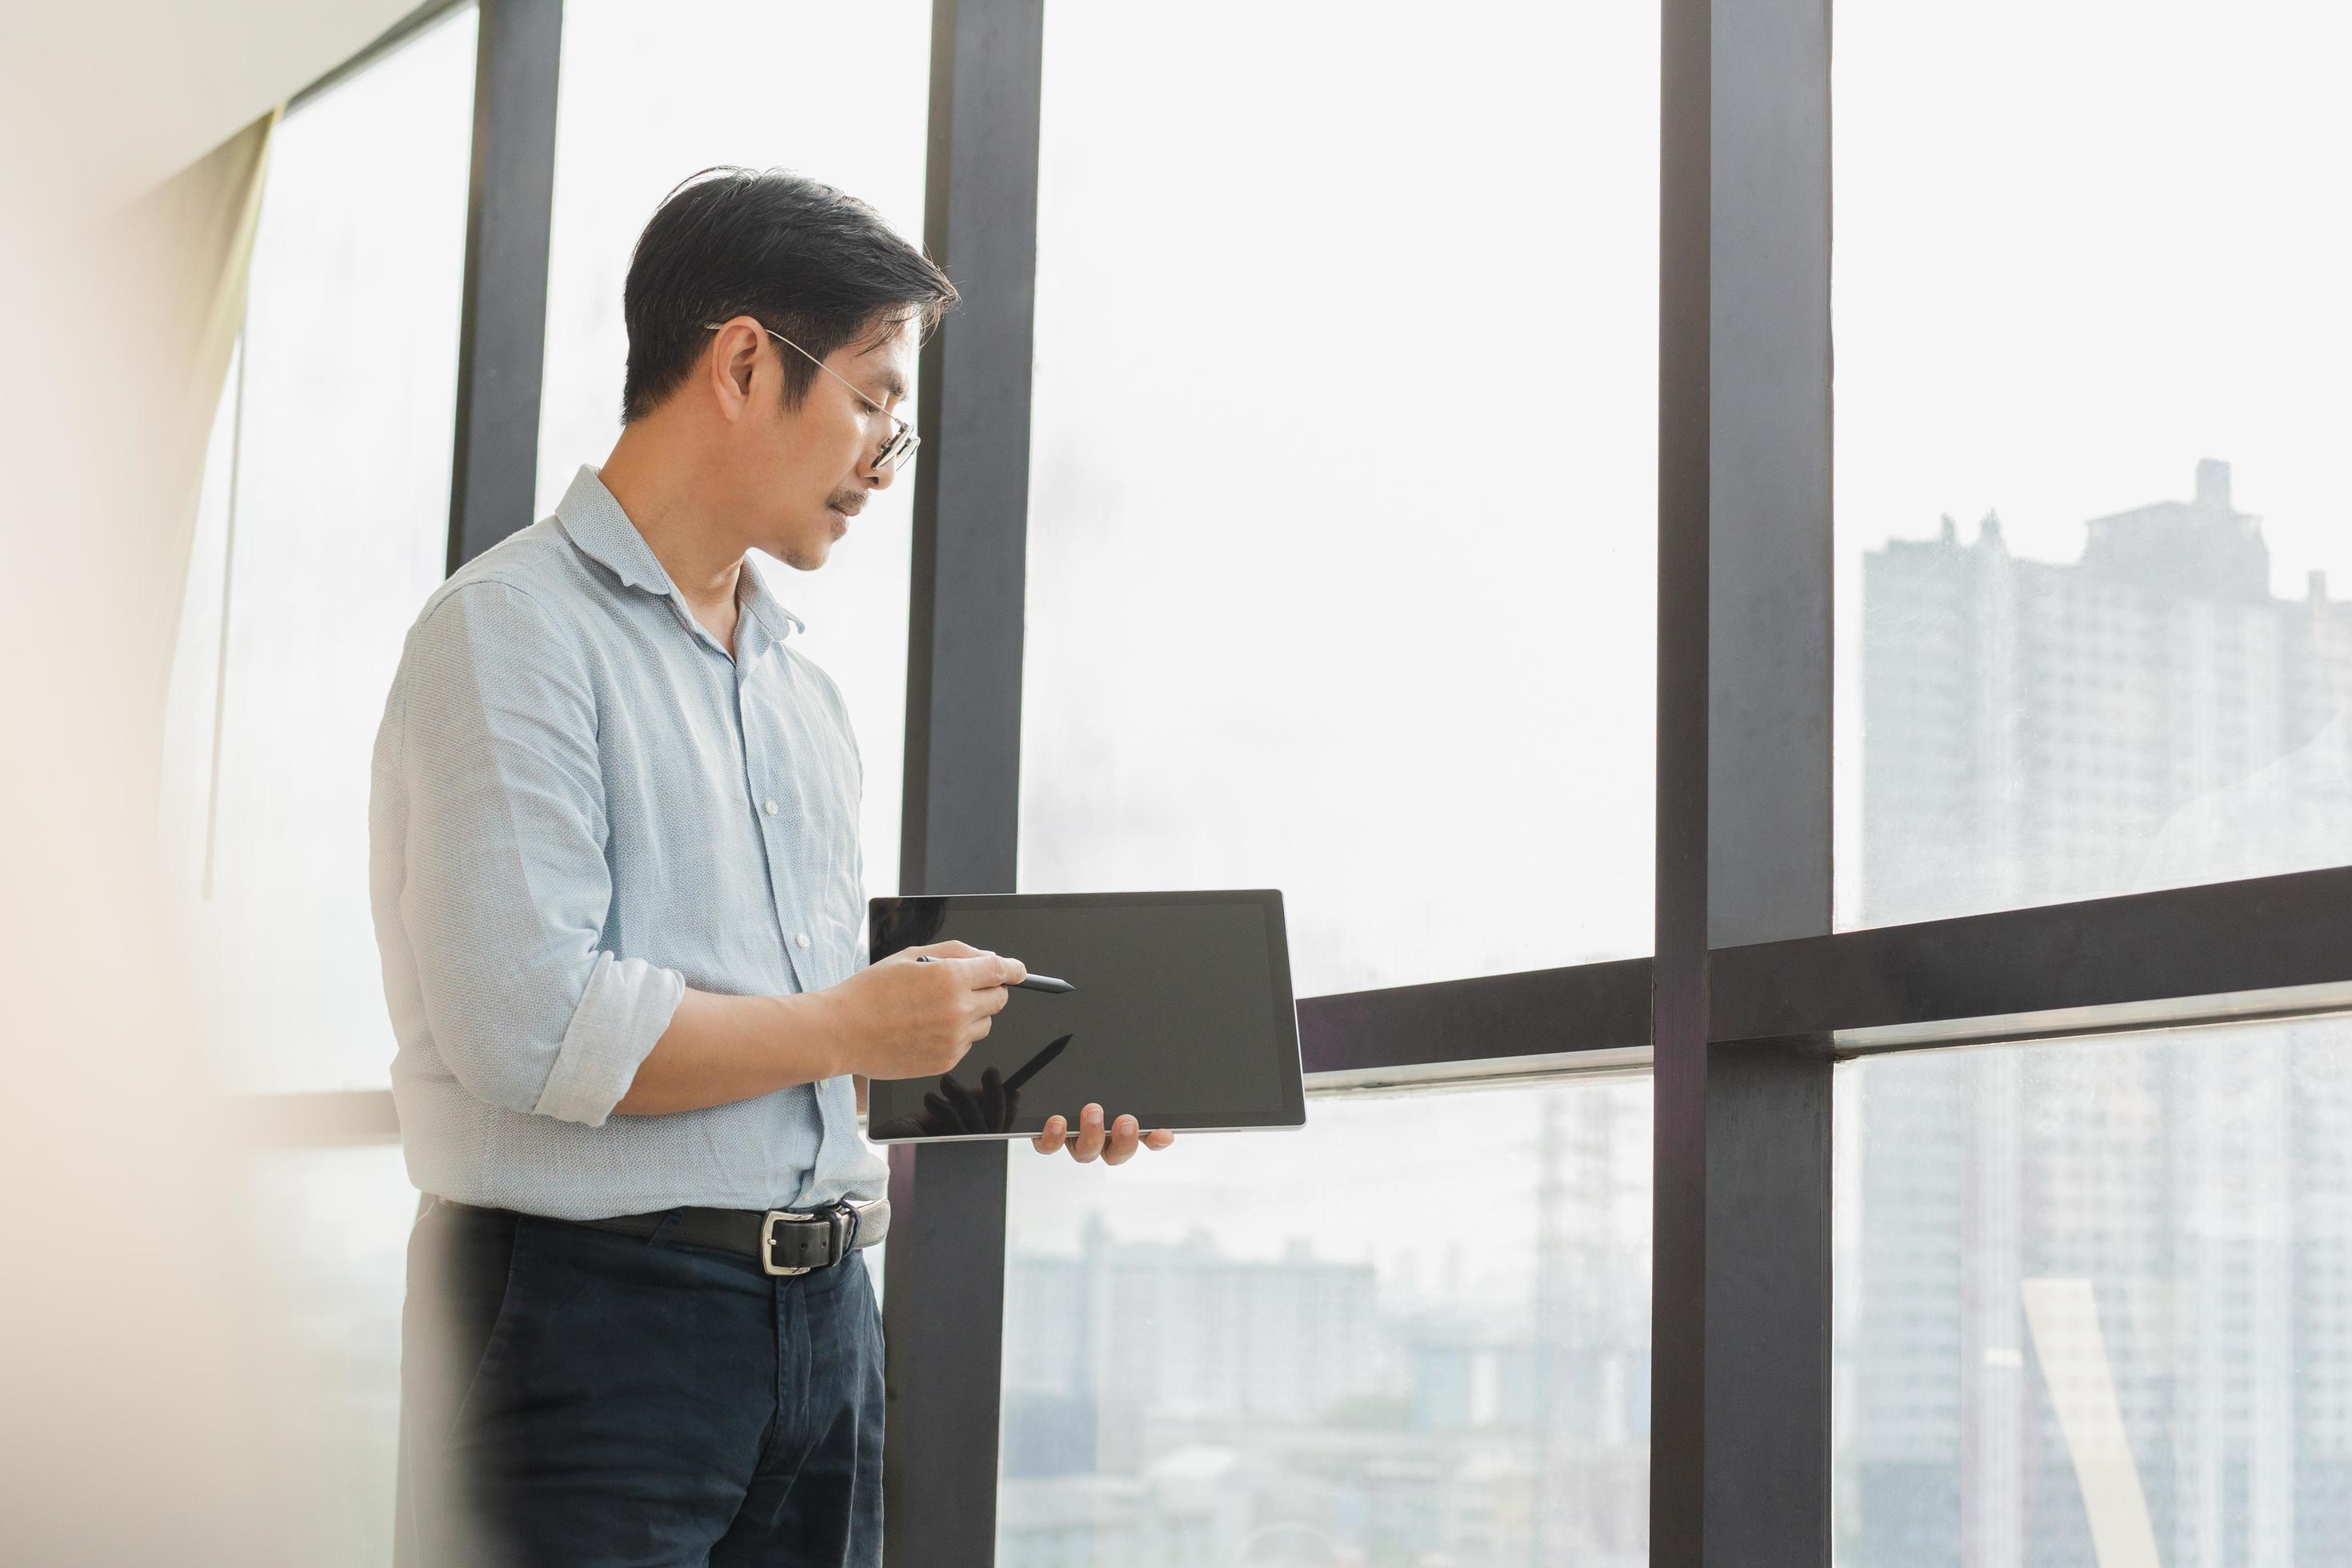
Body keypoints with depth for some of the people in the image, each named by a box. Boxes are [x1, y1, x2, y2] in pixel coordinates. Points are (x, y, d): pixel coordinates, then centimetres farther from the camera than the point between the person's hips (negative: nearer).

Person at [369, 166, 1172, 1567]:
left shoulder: (803, 687, 18)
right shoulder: (515, 634, -9)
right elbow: (532, 1029, -20)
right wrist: (851, 1028, -10)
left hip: (823, 1309, 8)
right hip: (593, 1310, -7)